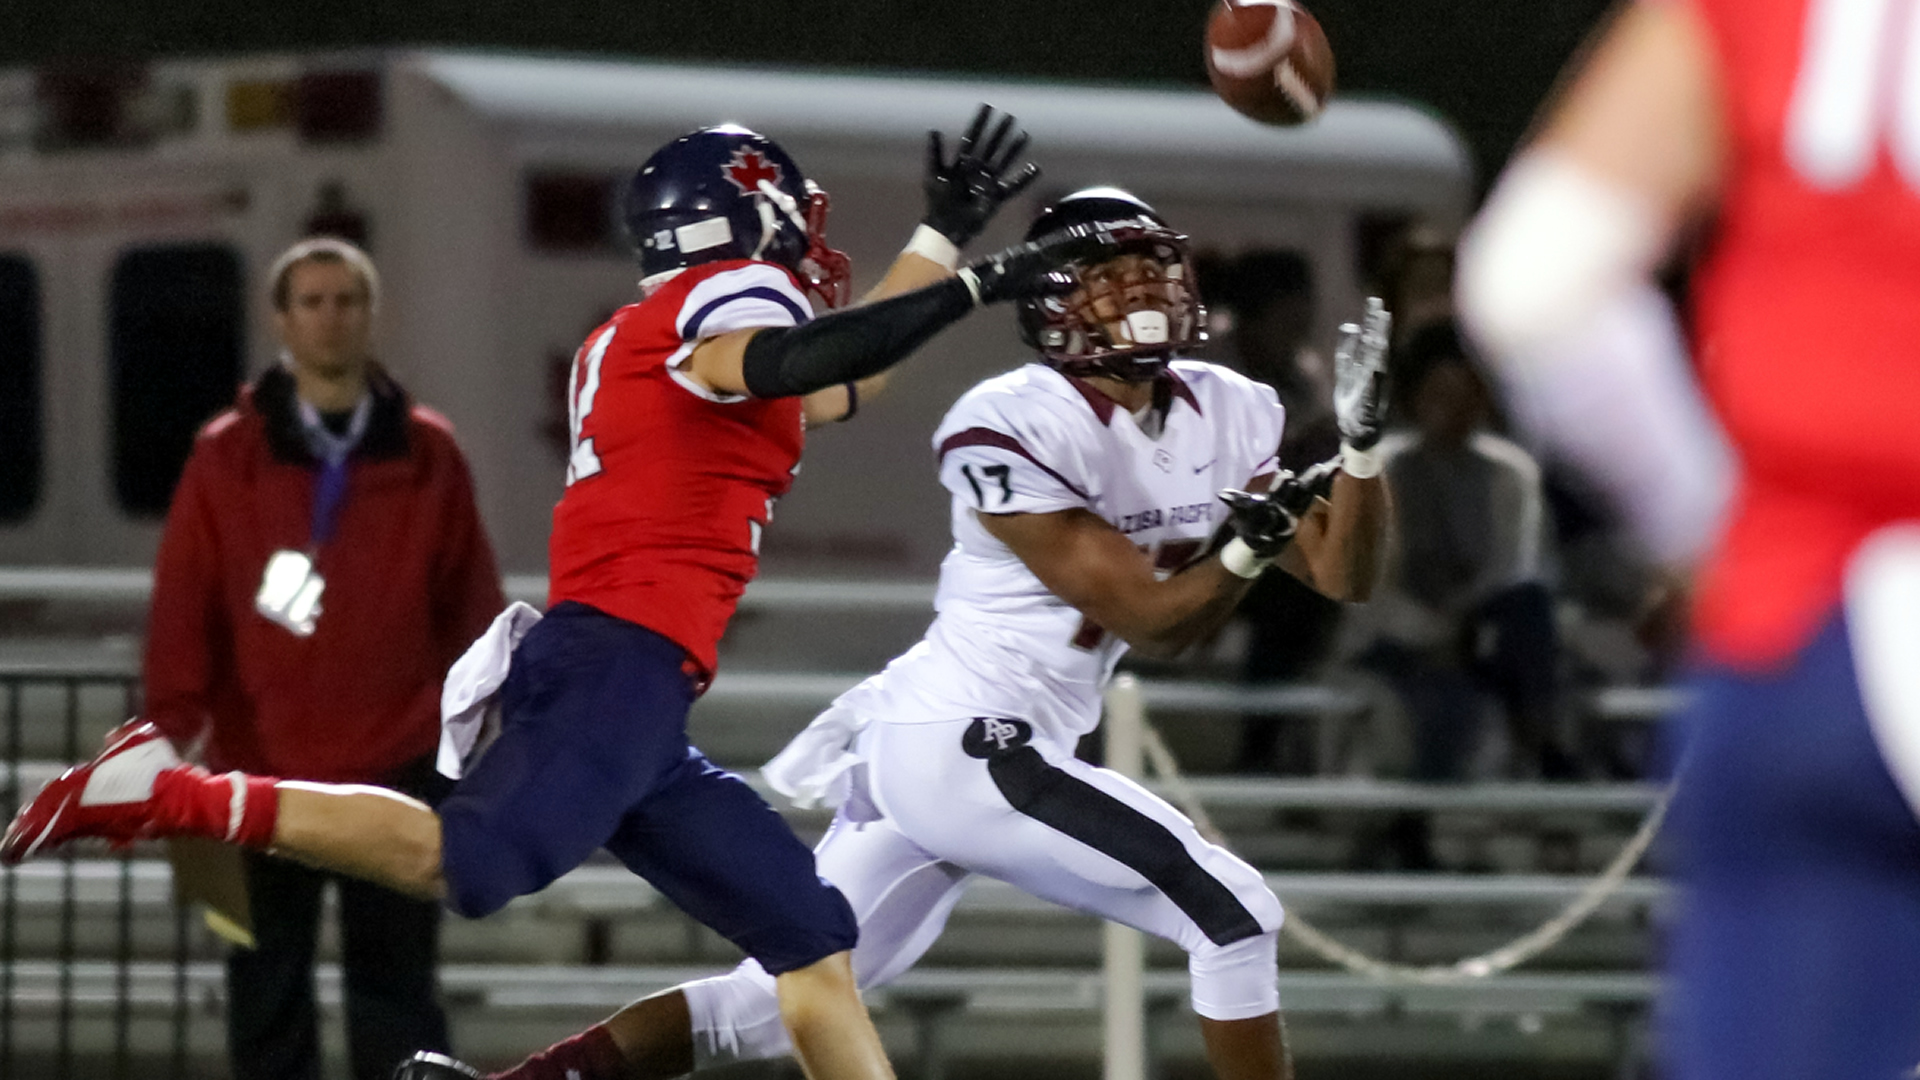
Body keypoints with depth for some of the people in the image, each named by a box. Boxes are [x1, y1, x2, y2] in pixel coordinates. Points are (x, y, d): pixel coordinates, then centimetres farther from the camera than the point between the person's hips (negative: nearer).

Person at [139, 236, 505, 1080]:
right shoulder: (228, 457, 1)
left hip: (395, 770, 0)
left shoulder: (426, 454, 4)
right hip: (264, 773, 0)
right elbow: (182, 604, -2)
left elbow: (470, 599, 6)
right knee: (268, 993, 6)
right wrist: (173, 727, -9)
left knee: (393, 992, 1)